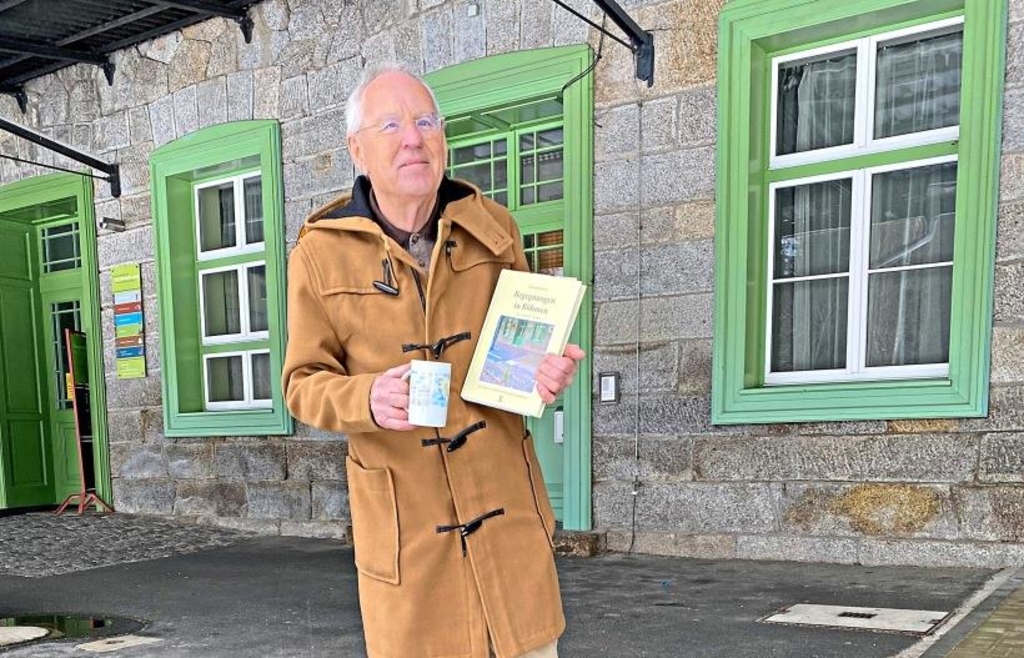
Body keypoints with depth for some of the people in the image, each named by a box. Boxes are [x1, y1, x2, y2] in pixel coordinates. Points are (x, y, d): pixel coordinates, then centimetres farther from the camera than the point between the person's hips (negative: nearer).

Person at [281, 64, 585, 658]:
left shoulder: (492, 227, 2)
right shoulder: (321, 252, -5)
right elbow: (304, 383, -1)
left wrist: (550, 369, -10)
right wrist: (368, 399, -23)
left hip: (504, 492, 2)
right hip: (401, 510, -1)